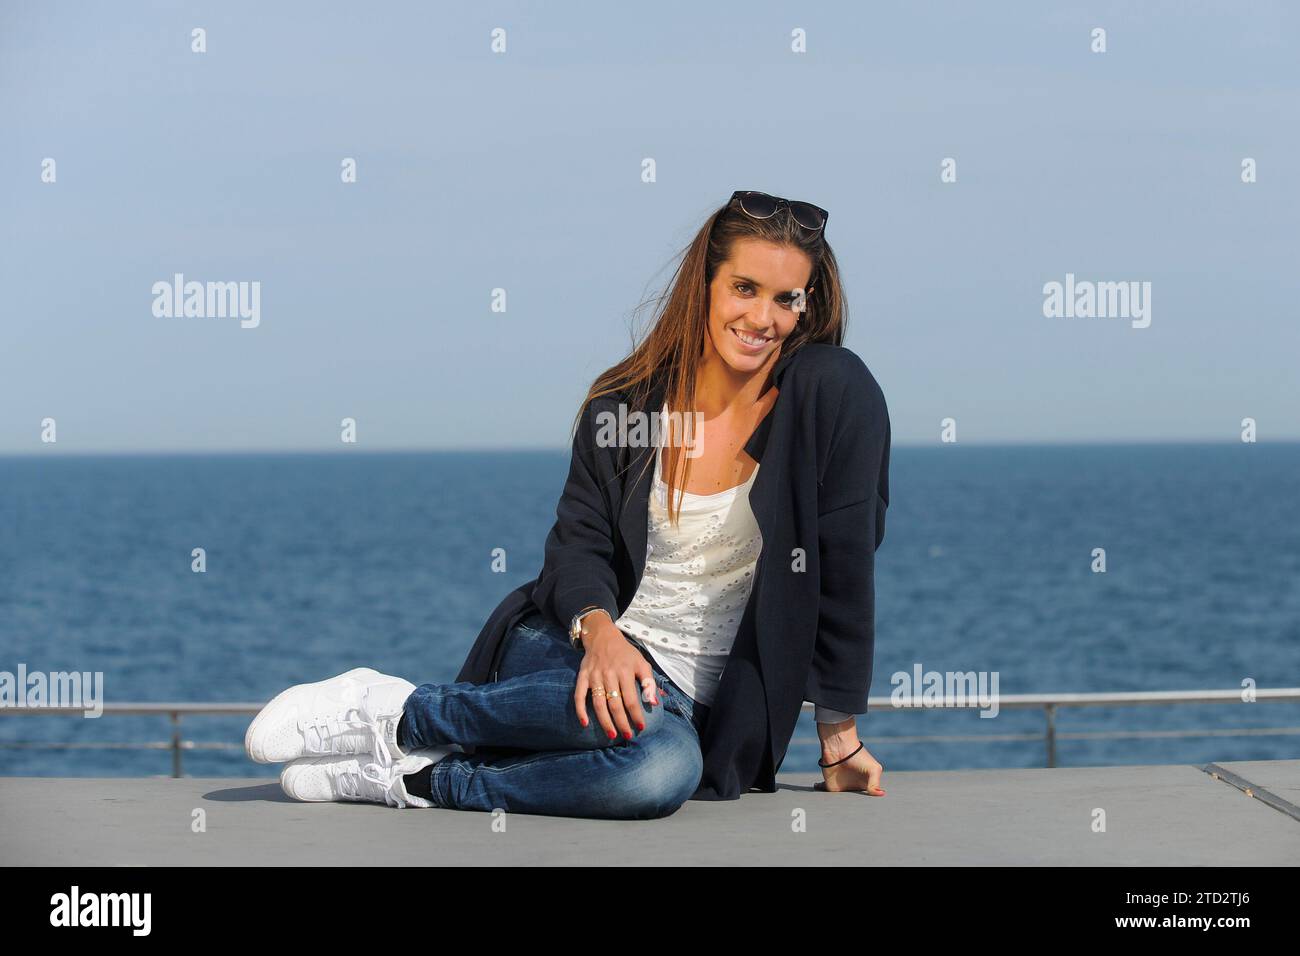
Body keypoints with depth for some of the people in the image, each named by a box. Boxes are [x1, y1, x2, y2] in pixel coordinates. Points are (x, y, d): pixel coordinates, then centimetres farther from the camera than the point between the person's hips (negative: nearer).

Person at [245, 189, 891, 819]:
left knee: (668, 771, -39)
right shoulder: (624, 401, 1)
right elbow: (578, 542, -2)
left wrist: (839, 733, -6)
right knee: (639, 719, -39)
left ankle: (417, 779, -23)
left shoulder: (836, 393, -7)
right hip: (567, 651, 0)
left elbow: (843, 560, -7)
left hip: (694, 701, 0)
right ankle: (395, 715, -20)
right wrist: (600, 630, -25)